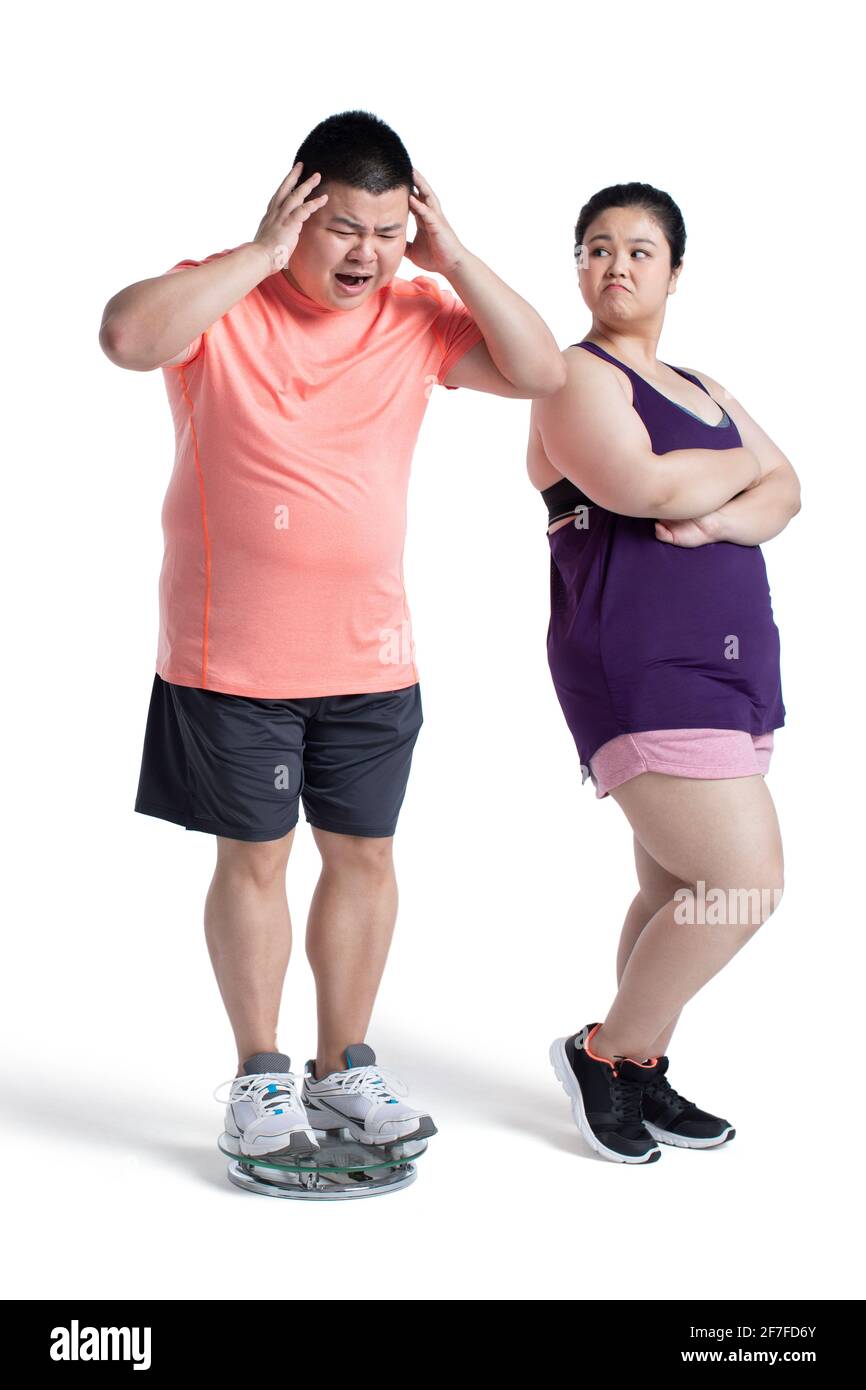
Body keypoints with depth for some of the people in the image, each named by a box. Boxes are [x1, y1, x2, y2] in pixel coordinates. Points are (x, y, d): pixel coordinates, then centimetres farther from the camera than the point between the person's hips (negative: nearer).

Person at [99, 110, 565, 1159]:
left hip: (372, 651, 4)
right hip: (236, 654, -4)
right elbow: (126, 337, -28)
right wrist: (261, 254, -24)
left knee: (364, 853, 10)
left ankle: (344, 1064, 26)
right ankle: (260, 1075, 21)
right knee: (253, 856, 6)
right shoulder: (220, 301, -8)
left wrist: (453, 259, -8)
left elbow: (541, 373, -1)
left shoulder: (415, 314, 5)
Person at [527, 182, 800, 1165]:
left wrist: (718, 518, -10)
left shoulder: (700, 388, 22)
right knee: (743, 882, -12)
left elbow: (785, 490, 13)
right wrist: (738, 464, -1)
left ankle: (643, 1072, 21)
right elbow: (642, 484, -20)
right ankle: (603, 1055, 4)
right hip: (641, 665, -8)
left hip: (728, 657, 8)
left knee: (676, 886, 10)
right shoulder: (576, 375, -3)